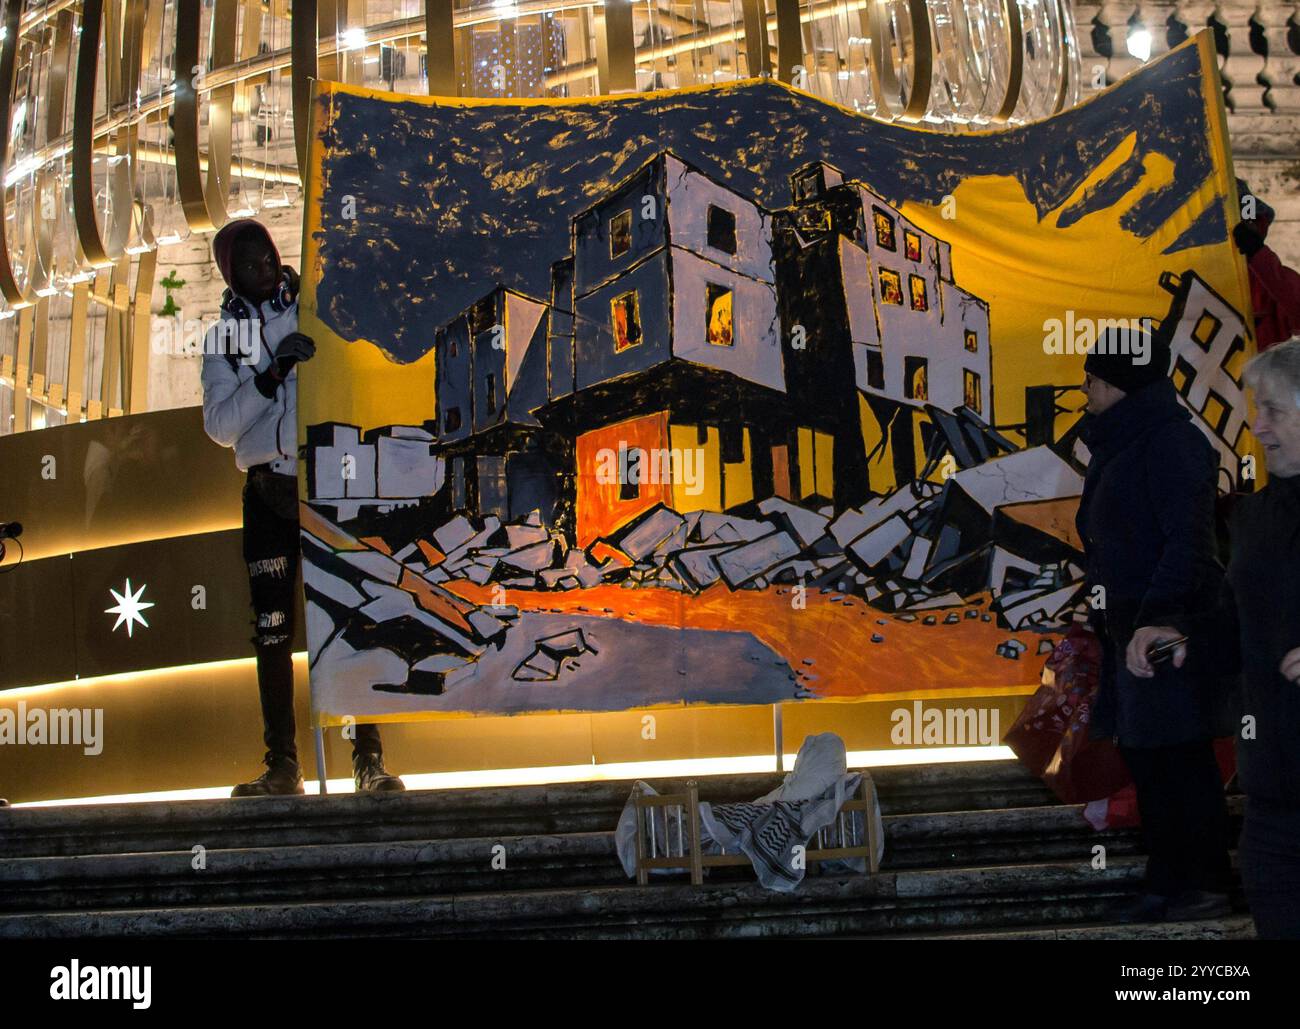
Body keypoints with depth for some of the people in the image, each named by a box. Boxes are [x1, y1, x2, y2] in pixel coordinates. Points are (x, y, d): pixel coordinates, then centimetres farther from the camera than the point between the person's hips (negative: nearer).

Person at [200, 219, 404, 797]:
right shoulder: (225, 337, 10)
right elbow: (220, 425, -3)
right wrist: (273, 374, -15)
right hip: (269, 494, 2)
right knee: (272, 630, 1)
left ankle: (369, 758, -2)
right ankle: (282, 766, 8)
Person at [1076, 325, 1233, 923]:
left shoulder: (1169, 442, -13)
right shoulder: (1118, 445, 17)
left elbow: (1187, 543, -19)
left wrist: (1154, 620, -22)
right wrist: (1109, 622, 17)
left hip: (1169, 631, -10)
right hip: (1130, 629, 10)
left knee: (1179, 761, -4)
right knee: (1145, 761, 13)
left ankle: (1204, 887, 5)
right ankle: (1168, 886, 21)